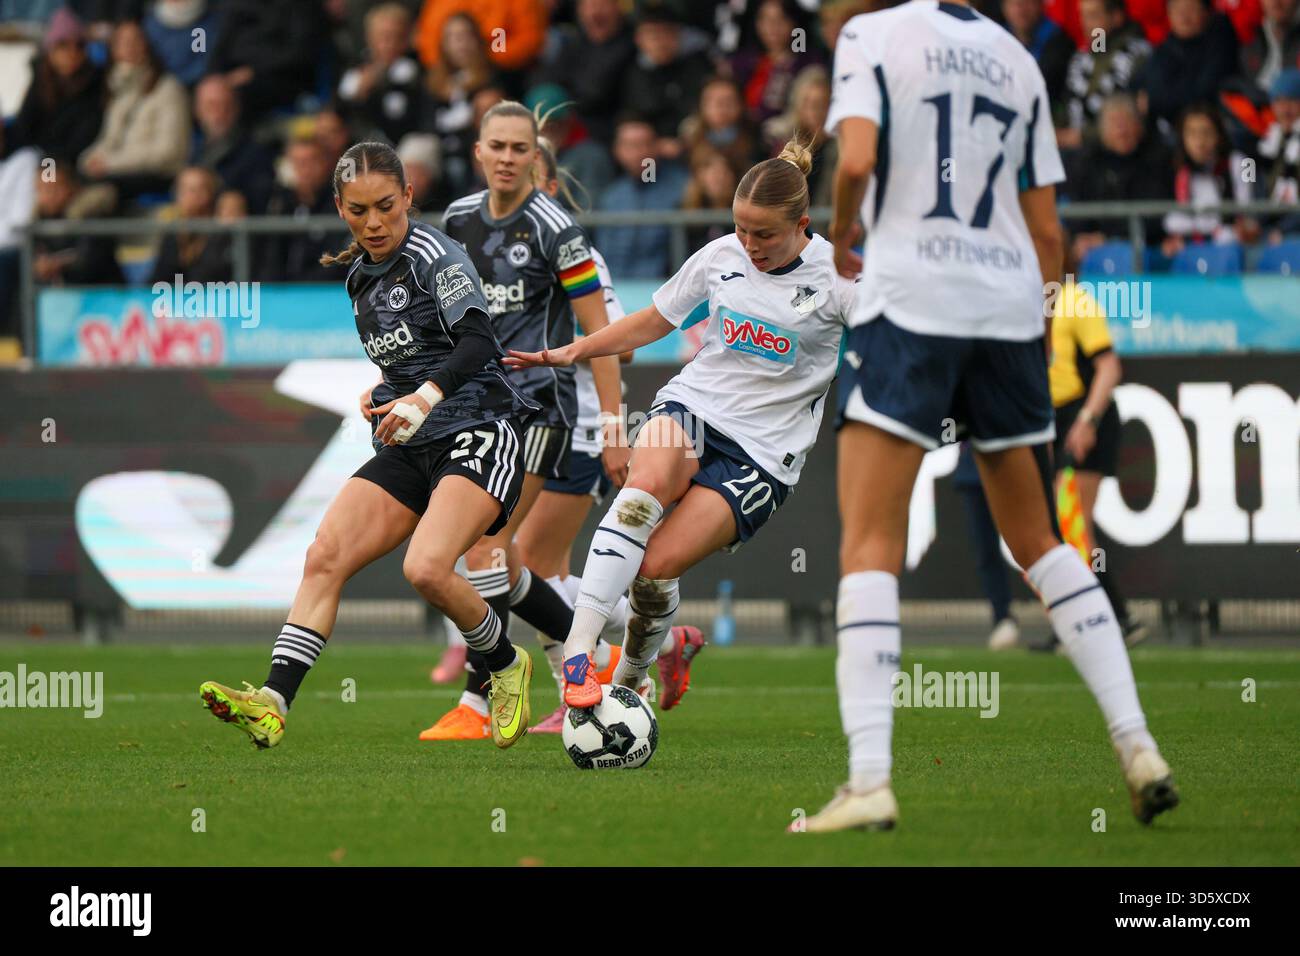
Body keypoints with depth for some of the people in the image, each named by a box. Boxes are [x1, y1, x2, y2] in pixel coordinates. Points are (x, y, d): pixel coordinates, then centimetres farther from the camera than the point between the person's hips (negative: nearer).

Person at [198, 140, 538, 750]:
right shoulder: (361, 277, 16)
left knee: (426, 568, -28)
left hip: (477, 431, -8)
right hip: (410, 448, 8)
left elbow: (477, 341, -23)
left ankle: (506, 666, -1)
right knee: (324, 557, -12)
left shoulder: (432, 254, -8)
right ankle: (273, 703, -20)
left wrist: (426, 396, -37)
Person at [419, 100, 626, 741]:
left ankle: (476, 702, -11)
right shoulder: (458, 220, 7)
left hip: (536, 405, -7)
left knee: (484, 548, -15)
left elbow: (598, 330, -9)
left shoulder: (554, 229, -11)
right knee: (493, 562, 8)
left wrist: (613, 424, -12)